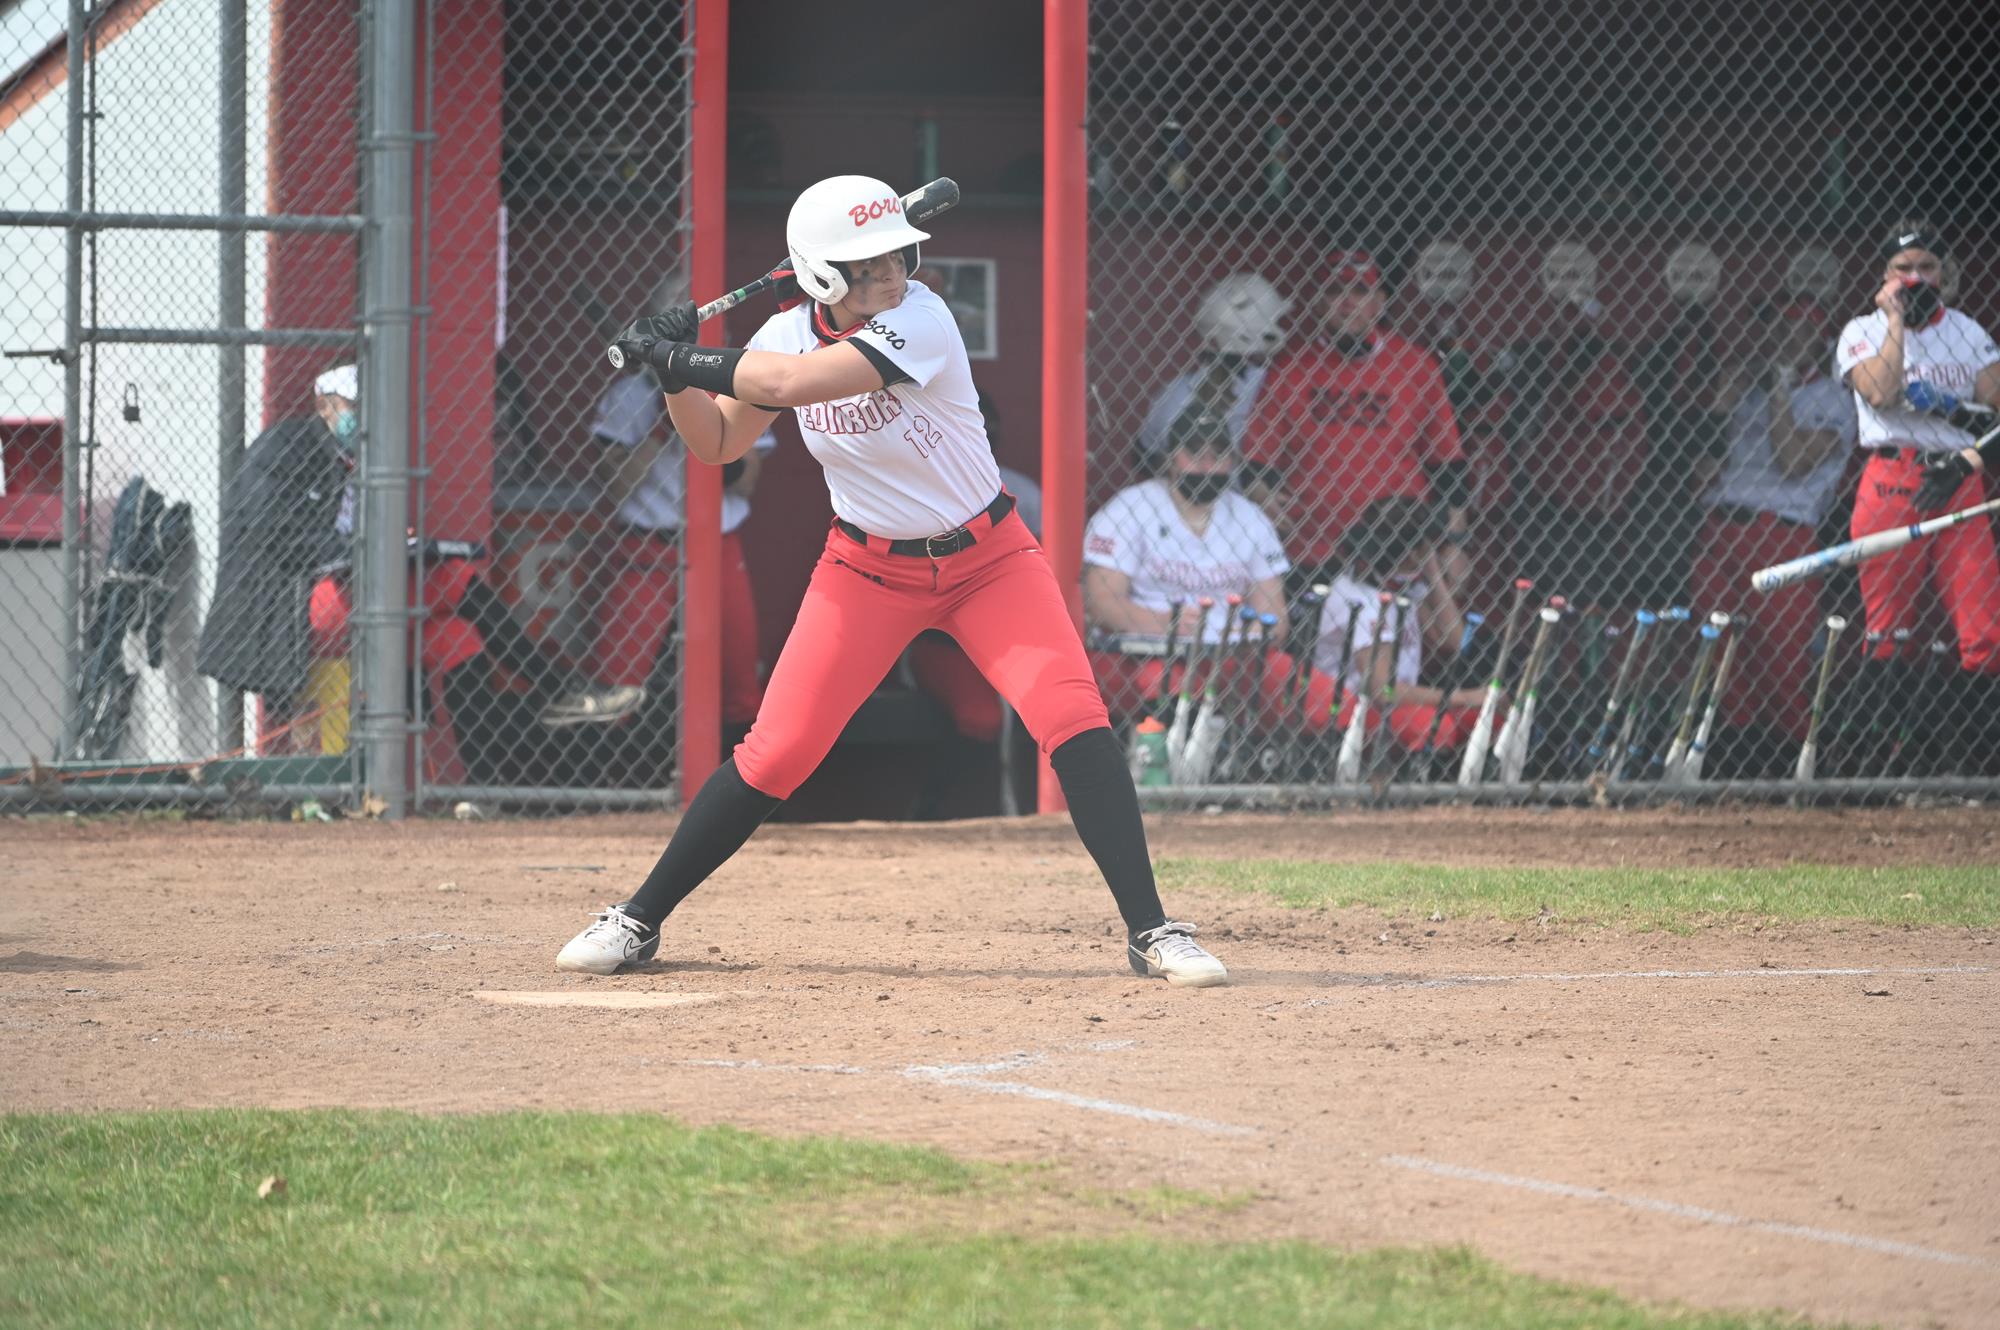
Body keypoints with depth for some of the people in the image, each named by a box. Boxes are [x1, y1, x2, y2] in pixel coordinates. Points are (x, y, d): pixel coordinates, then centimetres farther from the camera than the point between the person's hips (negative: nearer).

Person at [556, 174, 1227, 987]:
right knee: (775, 753, -4)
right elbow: (717, 444, 4)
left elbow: (795, 383, -34)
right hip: (869, 569, 3)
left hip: (988, 560, -3)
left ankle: (1149, 929, -13)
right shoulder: (788, 334, -6)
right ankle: (637, 922, 10)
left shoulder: (919, 321, -24)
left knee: (1075, 720, -20)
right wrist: (674, 370, -12)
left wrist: (682, 358, -25)